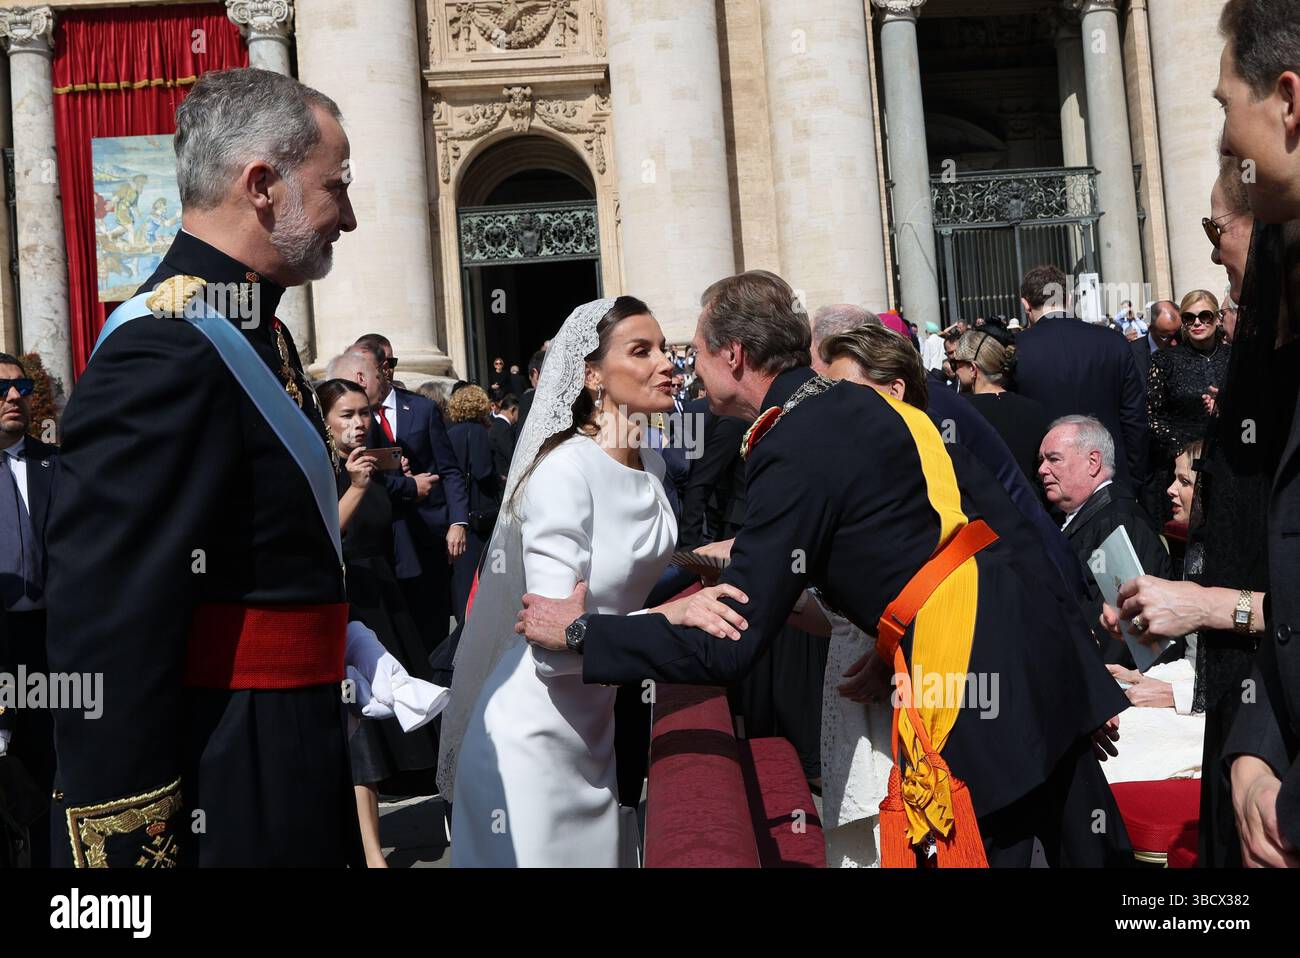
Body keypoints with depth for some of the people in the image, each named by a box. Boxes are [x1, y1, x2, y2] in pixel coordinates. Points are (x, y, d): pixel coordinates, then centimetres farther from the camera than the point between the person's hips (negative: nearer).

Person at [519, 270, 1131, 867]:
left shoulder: (794, 451, -14)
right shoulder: (861, 403, 12)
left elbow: (728, 646, -15)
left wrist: (579, 631, -5)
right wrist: (898, 652, 19)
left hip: (972, 672, -9)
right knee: (1087, 852, 17)